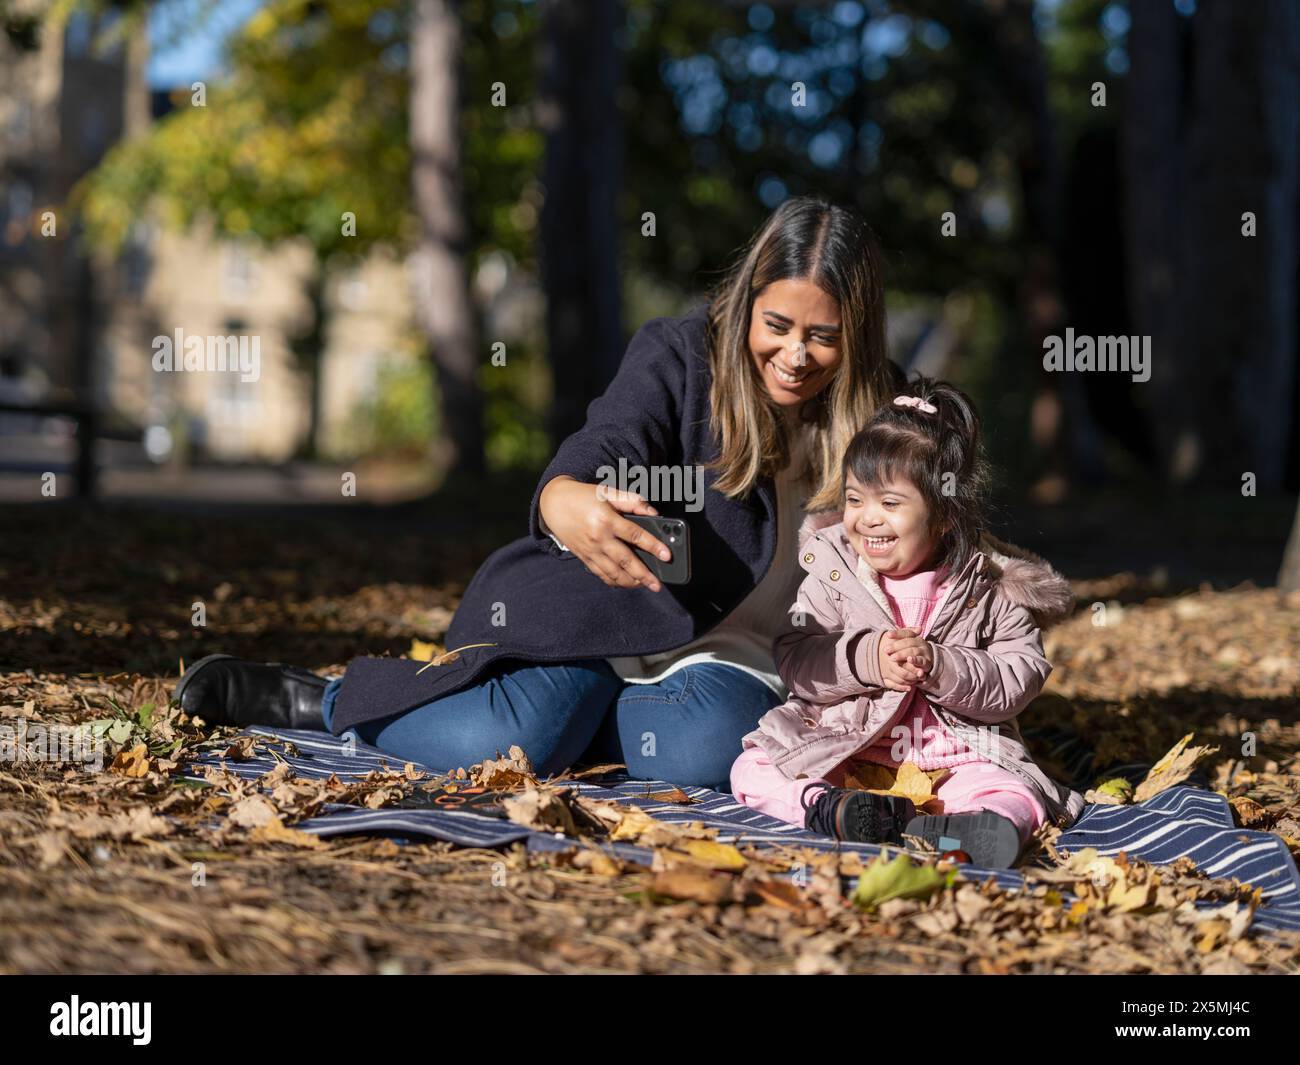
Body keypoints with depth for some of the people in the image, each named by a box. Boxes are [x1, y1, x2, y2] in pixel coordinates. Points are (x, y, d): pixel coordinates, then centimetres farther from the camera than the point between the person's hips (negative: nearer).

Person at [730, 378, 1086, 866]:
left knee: (1018, 802, -27)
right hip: (841, 749, 1)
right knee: (751, 769, -19)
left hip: (955, 757, -1)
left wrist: (939, 666, -23)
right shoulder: (833, 573, 1)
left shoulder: (992, 589, -3)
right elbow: (795, 662, -6)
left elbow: (1017, 683, -8)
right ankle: (825, 808, -43)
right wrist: (865, 658, -23)